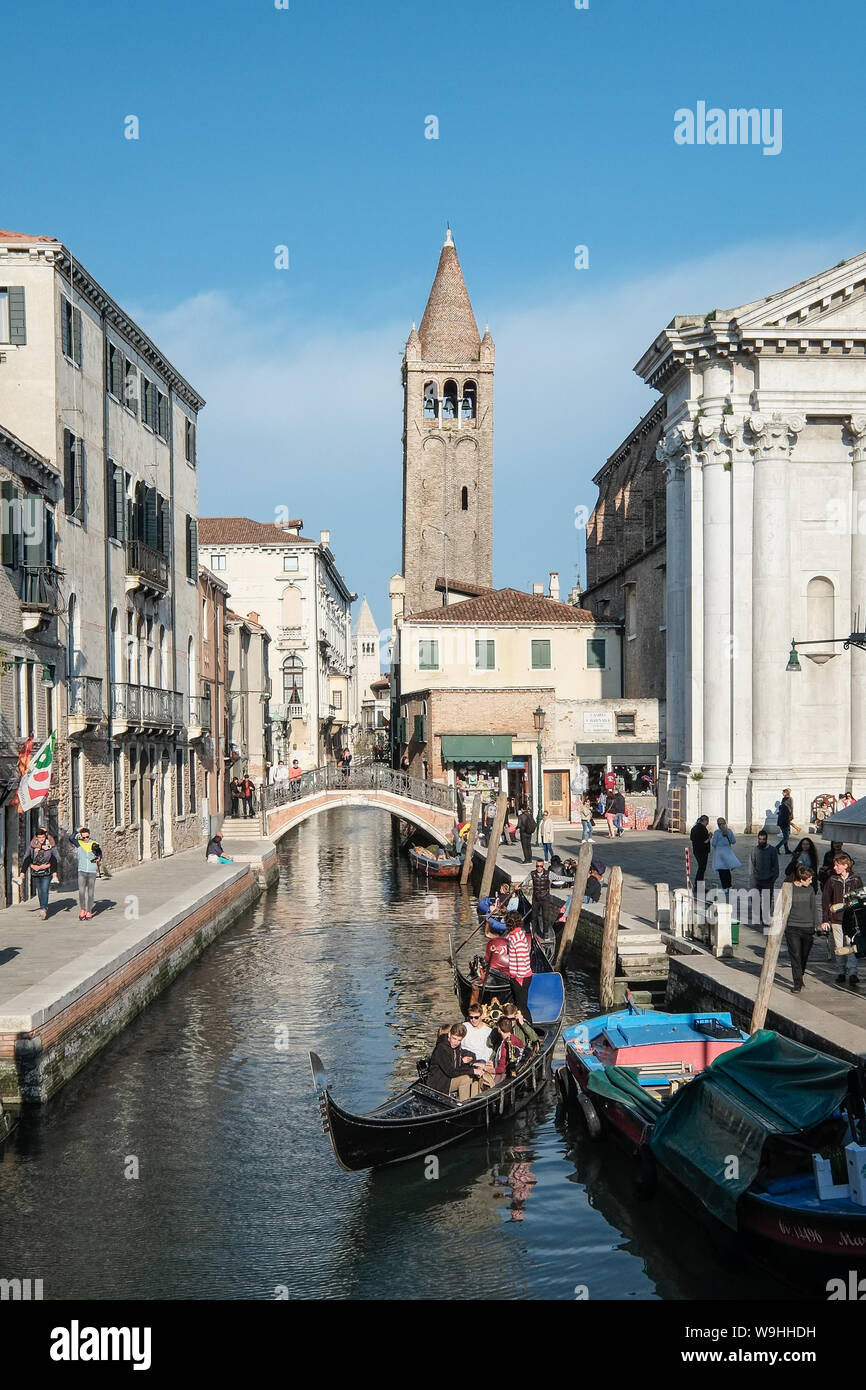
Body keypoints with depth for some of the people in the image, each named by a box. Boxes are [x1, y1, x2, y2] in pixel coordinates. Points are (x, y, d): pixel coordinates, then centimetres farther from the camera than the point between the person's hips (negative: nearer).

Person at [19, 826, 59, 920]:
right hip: (35, 873, 3)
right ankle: (43, 908, 20)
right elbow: (26, 859, 5)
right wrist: (32, 866, -8)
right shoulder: (32, 846, 2)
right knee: (39, 891, 9)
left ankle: (44, 909, -20)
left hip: (47, 873, -3)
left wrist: (47, 865, -15)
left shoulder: (51, 845, -4)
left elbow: (56, 860, -3)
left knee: (44, 890, -14)